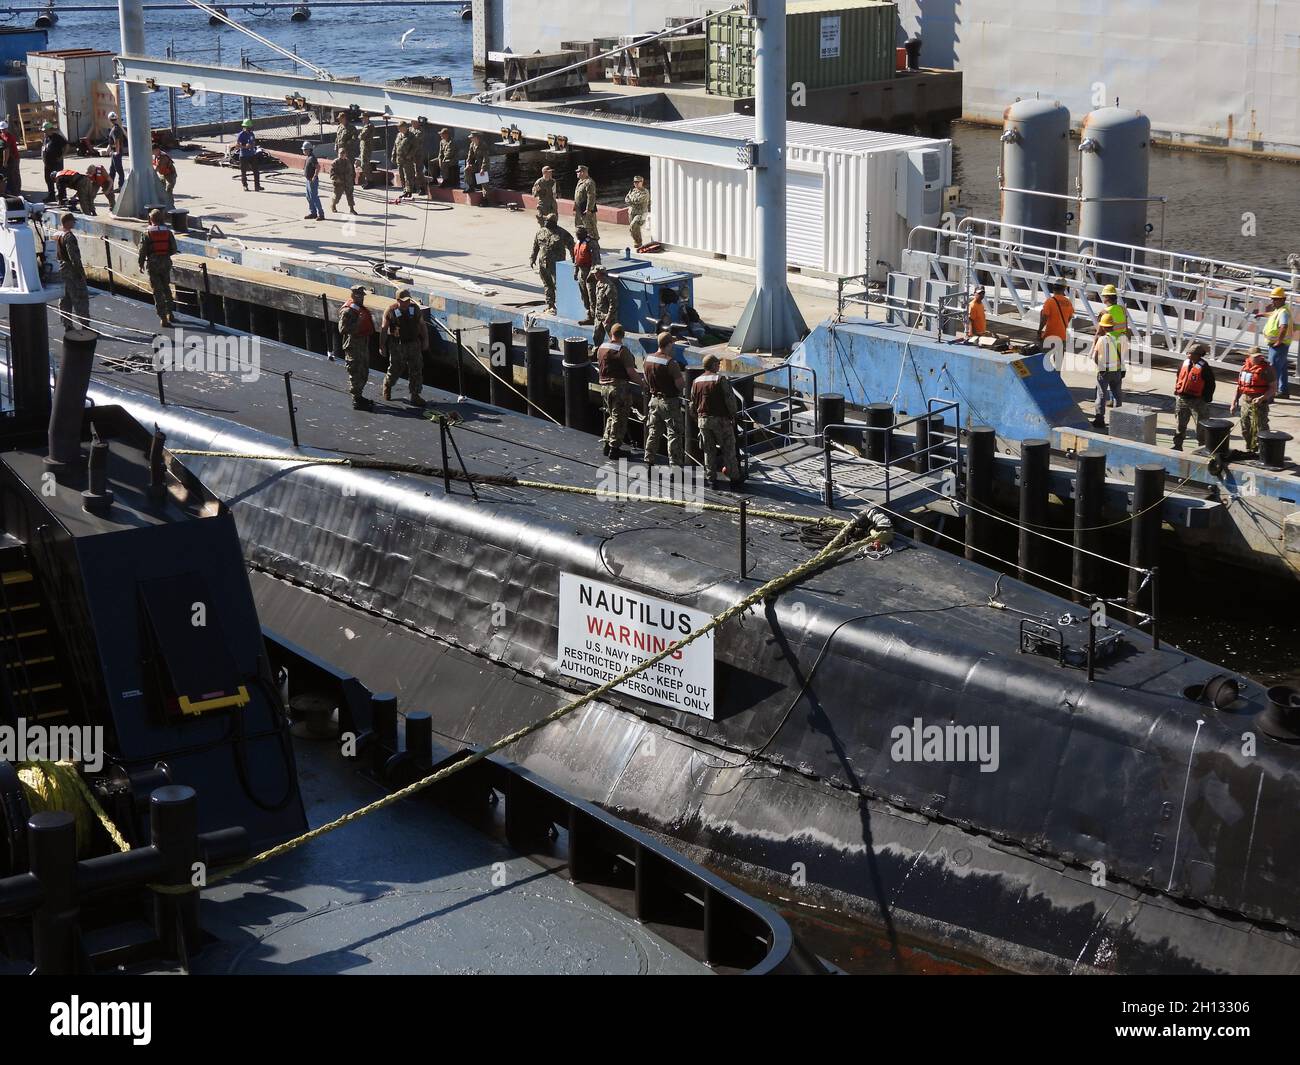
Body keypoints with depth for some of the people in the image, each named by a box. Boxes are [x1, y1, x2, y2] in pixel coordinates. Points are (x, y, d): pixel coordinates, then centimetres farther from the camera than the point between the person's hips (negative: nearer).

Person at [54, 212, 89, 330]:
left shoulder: (57, 235, 10)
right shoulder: (69, 236, -19)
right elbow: (74, 257, -23)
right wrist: (81, 272, -18)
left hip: (61, 269, 9)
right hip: (72, 272, -9)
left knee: (65, 299, 12)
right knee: (81, 299, -3)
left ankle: (68, 325, 17)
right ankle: (85, 326, -3)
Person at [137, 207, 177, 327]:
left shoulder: (147, 232, -7)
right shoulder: (168, 231, 0)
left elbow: (143, 250, -7)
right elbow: (174, 249, 2)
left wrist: (141, 263, 5)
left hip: (153, 263, -3)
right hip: (166, 262, 3)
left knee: (157, 290, 1)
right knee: (166, 288, 20)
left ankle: (163, 317, -2)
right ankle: (170, 313, 22)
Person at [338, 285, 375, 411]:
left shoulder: (364, 309, 12)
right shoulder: (347, 312, -16)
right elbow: (342, 329, -25)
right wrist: (358, 322, -29)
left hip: (364, 345, 9)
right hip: (353, 347, -9)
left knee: (364, 373, 18)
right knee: (355, 374, -4)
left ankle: (359, 397, 31)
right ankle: (356, 401, 1)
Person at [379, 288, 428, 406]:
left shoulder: (415, 309, 0)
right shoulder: (391, 311, -12)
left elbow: (422, 325, 11)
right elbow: (383, 329, -6)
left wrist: (425, 340, 12)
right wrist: (382, 346, -6)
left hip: (414, 344, 3)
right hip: (397, 346, -3)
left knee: (416, 370, 1)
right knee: (395, 369, 8)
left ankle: (414, 395, 10)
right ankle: (387, 385, 39)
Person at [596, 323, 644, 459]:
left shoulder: (601, 348, 5)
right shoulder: (622, 350, -17)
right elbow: (631, 372, -18)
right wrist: (642, 382, -4)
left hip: (604, 385, 7)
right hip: (619, 386, -7)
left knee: (611, 415, 21)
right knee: (619, 418, 2)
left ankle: (606, 443, 20)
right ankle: (614, 448, 5)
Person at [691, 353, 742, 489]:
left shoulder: (696, 382, 7)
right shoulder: (720, 379, -10)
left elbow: (692, 404, 12)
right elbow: (730, 400, -14)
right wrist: (733, 415, -1)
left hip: (703, 420, 5)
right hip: (720, 418, -5)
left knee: (709, 451, 11)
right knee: (728, 449, 3)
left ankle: (711, 479, 10)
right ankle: (734, 479, 4)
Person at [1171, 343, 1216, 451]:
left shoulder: (1204, 368, -13)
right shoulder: (1185, 363, 6)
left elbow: (1210, 384, -10)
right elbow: (1179, 378, 18)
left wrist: (1207, 400, -11)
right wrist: (1176, 391, 14)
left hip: (1197, 400, -6)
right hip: (1182, 399, 6)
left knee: (1201, 426, 3)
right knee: (1179, 425, 12)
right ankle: (1177, 445, 22)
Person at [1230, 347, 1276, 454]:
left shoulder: (1266, 369, -8)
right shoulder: (1244, 368, 9)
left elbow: (1273, 388, -9)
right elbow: (1239, 387, 17)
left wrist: (1262, 398, -22)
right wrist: (1234, 403, 14)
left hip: (1259, 404, -6)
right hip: (1245, 403, 6)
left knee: (1259, 430, -9)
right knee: (1245, 429, 15)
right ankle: (1249, 450, 29)